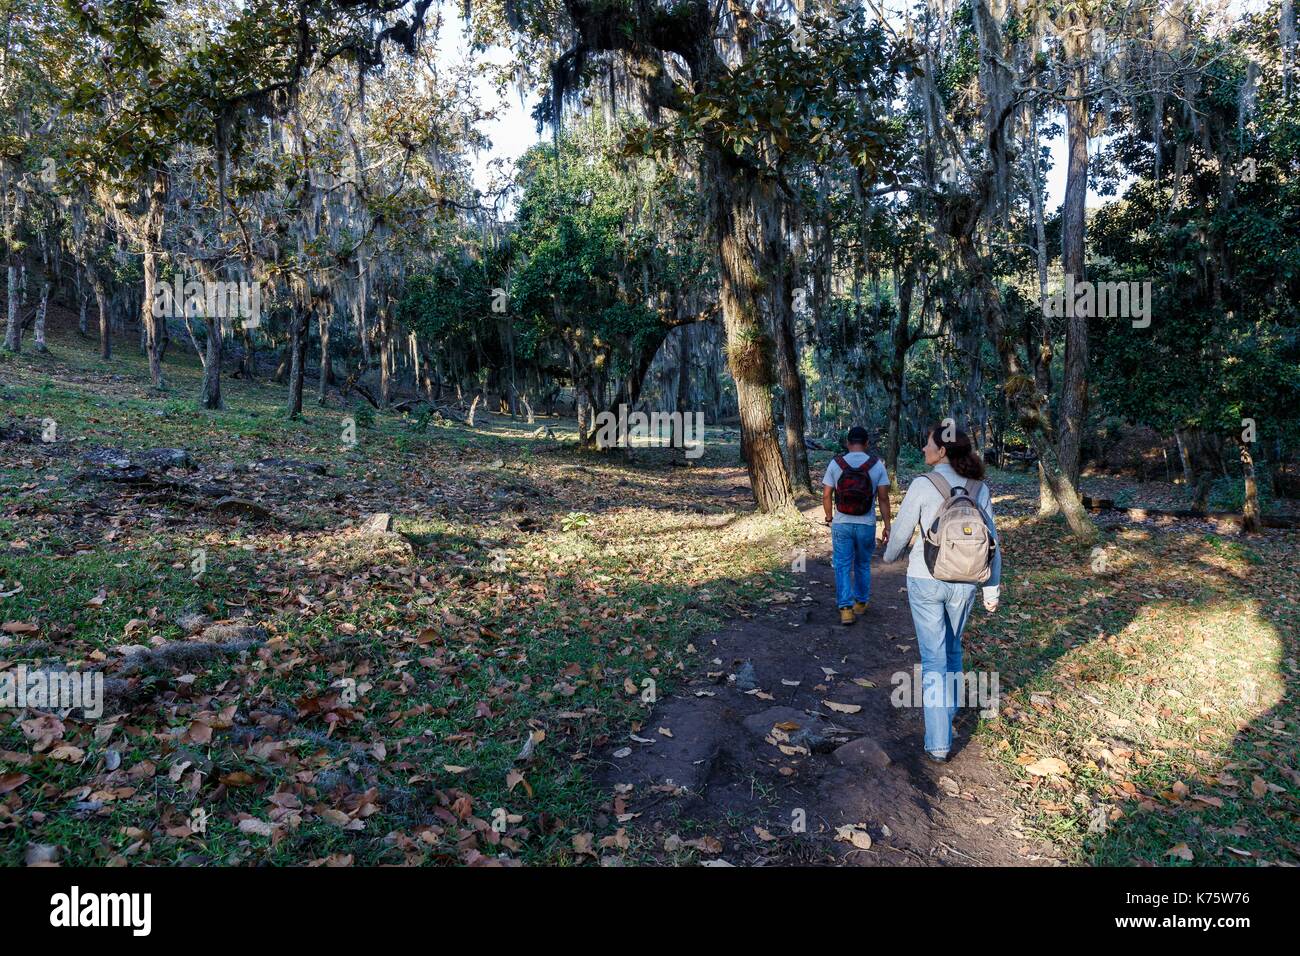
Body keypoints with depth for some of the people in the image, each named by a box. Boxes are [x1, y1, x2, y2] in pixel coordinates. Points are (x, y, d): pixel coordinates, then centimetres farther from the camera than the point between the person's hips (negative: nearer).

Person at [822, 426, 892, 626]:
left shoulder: (835, 463, -6)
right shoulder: (877, 465, -6)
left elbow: (826, 495, -3)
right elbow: (883, 498, -6)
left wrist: (829, 517, 13)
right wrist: (887, 526, 1)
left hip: (841, 524, -1)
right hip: (866, 525, 1)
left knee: (842, 566, 6)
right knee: (863, 565, 19)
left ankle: (846, 608, -3)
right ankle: (861, 602, 31)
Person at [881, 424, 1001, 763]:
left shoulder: (922, 485, -16)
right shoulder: (979, 487, -2)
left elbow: (901, 533, -7)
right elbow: (991, 541, 0)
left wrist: (890, 556, 15)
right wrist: (992, 587, 9)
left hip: (926, 581, -4)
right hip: (963, 583, 4)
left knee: (934, 657, 5)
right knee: (952, 648, 26)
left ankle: (939, 741, 7)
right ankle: (948, 710, 39)